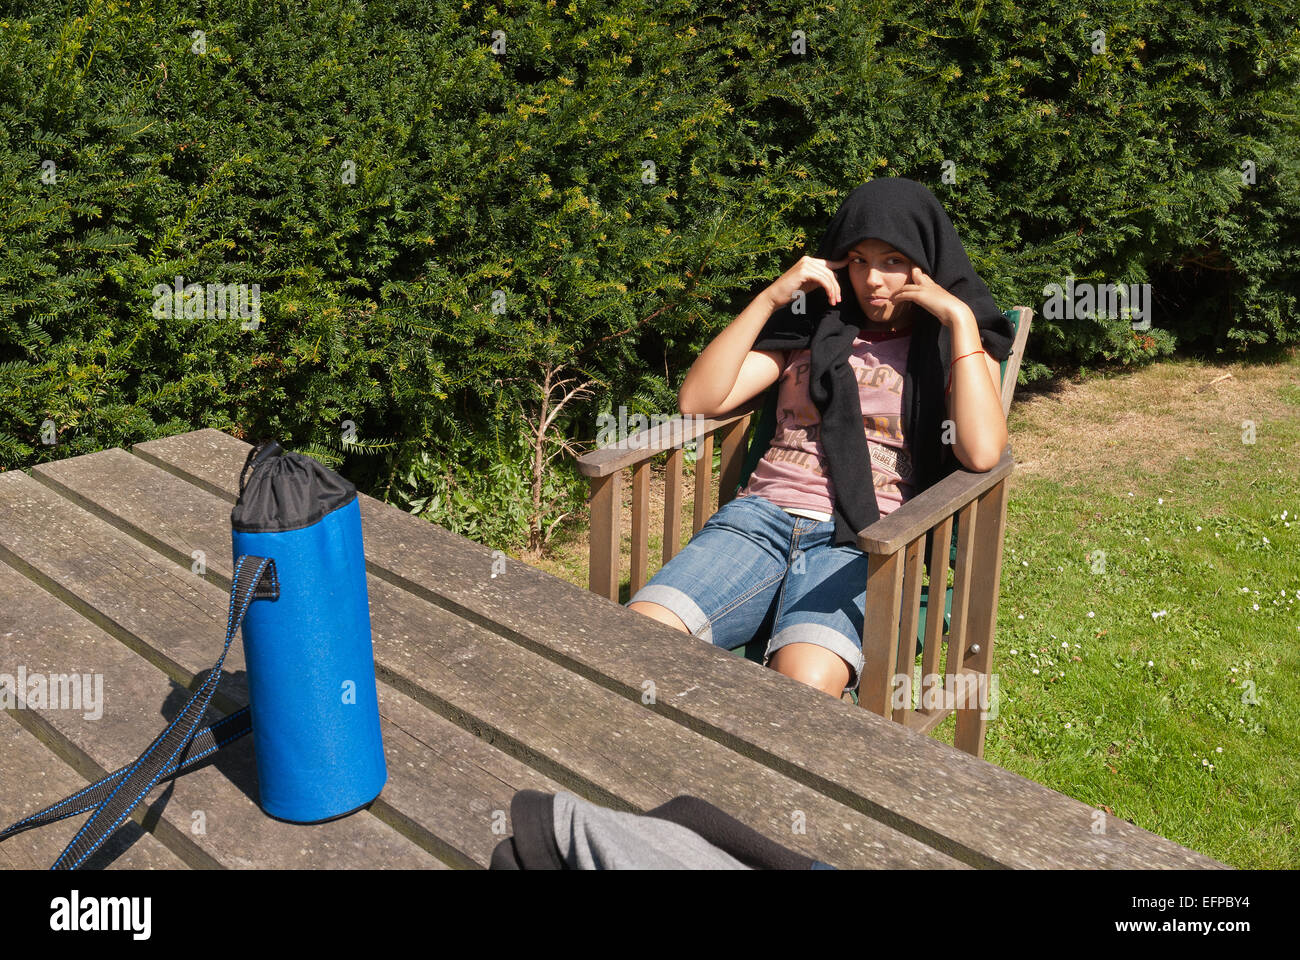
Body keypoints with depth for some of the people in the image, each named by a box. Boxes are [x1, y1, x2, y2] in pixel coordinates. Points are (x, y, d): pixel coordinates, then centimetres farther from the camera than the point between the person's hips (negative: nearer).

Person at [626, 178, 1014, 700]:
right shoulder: (812, 326, 22)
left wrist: (960, 317, -3)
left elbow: (981, 453, -7)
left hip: (863, 540, -2)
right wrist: (770, 298, 5)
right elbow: (698, 400, 11)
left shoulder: (955, 346, 16)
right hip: (763, 514, 3)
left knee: (804, 684, -37)